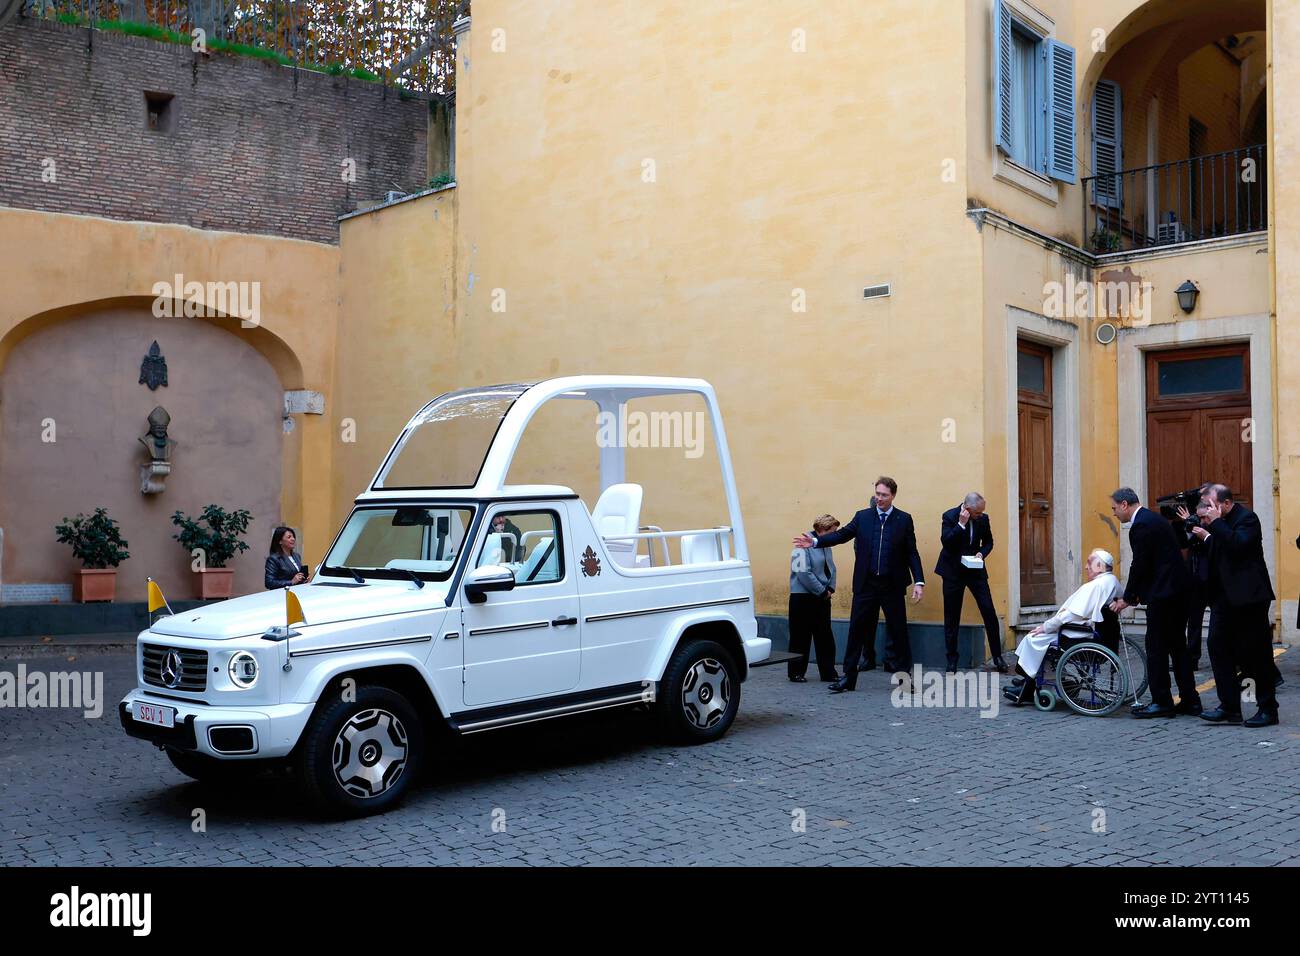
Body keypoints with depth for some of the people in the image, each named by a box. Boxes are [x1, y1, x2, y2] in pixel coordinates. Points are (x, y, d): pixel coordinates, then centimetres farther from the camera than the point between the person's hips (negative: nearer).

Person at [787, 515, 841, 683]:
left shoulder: (826, 547, 9)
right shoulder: (804, 546, -16)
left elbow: (831, 569, 16)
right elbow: (803, 573, -21)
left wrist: (830, 589, 0)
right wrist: (823, 591, -15)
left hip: (822, 598, 7)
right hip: (803, 598, -7)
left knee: (825, 637, 9)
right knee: (801, 637, 2)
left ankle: (828, 673, 15)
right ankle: (796, 672, 12)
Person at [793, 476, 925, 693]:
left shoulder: (904, 520, 2)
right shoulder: (862, 517, 6)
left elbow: (912, 553, 1)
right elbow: (842, 534, 3)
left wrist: (918, 581, -7)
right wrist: (815, 541, -11)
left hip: (893, 585, -1)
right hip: (866, 584, 1)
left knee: (898, 630, 5)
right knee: (857, 629, 3)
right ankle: (848, 677, 9)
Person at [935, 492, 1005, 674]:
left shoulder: (983, 518, -2)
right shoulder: (950, 516, -11)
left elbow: (988, 541, 12)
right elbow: (945, 542, -20)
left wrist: (982, 553, -8)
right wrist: (961, 524, -25)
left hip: (975, 569, 3)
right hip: (953, 571, -3)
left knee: (989, 613, -3)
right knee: (952, 617, 3)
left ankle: (997, 656, 7)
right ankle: (952, 659, 13)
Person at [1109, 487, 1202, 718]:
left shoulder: (1141, 525, -14)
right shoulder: (1155, 518, 17)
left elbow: (1139, 565, -15)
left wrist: (1127, 599, -4)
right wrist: (1135, 594, 17)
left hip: (1163, 594, -10)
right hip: (1179, 589, 10)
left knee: (1156, 648, -3)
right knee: (1178, 646, 13)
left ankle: (1162, 702, 1)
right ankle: (1189, 701, 17)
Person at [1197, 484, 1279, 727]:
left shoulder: (1246, 518, -12)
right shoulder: (1222, 523, 12)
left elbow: (1238, 546, -28)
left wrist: (1216, 523, -22)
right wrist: (1207, 537, 6)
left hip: (1248, 596, -8)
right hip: (1225, 596, 8)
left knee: (1256, 652, 0)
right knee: (1218, 646, 2)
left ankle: (1268, 709, 11)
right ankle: (1230, 708, 5)